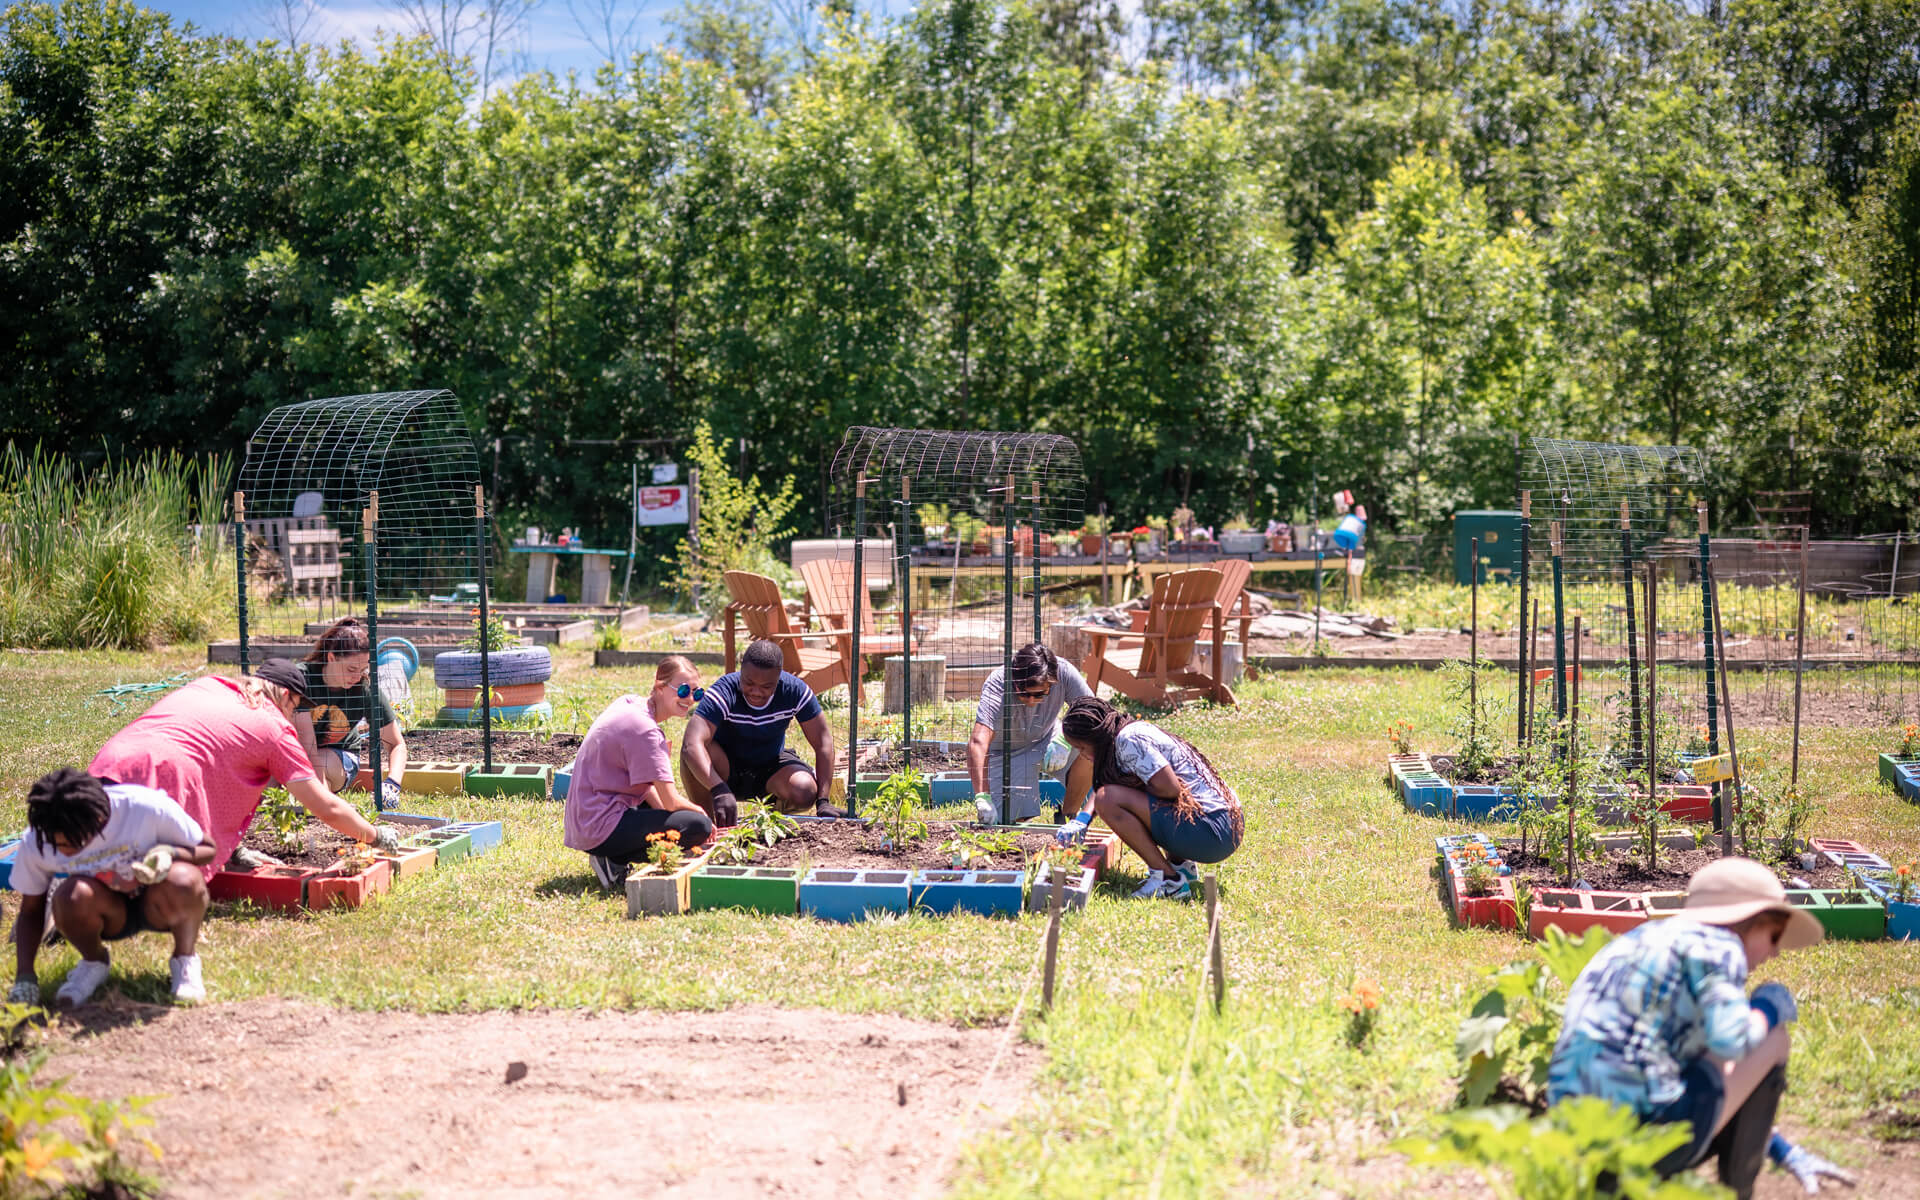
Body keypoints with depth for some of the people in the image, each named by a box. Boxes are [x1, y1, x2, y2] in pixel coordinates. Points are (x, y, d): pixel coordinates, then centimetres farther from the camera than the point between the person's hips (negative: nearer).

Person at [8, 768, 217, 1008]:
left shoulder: (148, 808, -28)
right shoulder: (35, 842, -19)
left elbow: (207, 849, -11)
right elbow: (31, 912, -4)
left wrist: (169, 853, -33)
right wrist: (24, 977, -15)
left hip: (157, 907, -2)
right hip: (110, 915, 2)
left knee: (183, 882, -37)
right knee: (72, 896, -34)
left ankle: (186, 958, -5)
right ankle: (94, 963, 1)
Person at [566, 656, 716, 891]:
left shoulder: (629, 703, 9)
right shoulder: (645, 730, -18)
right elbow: (671, 802, -16)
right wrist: (699, 811, 2)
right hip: (600, 830, -10)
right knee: (699, 826, -16)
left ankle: (614, 856, 10)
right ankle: (615, 861, -9)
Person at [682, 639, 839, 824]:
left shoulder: (795, 691, -20)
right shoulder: (723, 692, -30)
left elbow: (823, 742, -14)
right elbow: (691, 745, -44)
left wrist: (823, 801, -24)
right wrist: (719, 791, -59)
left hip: (771, 765, 2)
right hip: (727, 769, -2)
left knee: (805, 793, -30)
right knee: (698, 753, -36)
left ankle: (777, 809, 8)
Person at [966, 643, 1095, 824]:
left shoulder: (1063, 672, -26)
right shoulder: (998, 685, -35)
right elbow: (978, 742, -45)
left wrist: (1065, 741, -37)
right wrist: (982, 798, -56)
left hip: (1047, 741, 3)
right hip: (1008, 753, -2)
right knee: (1012, 820, -19)